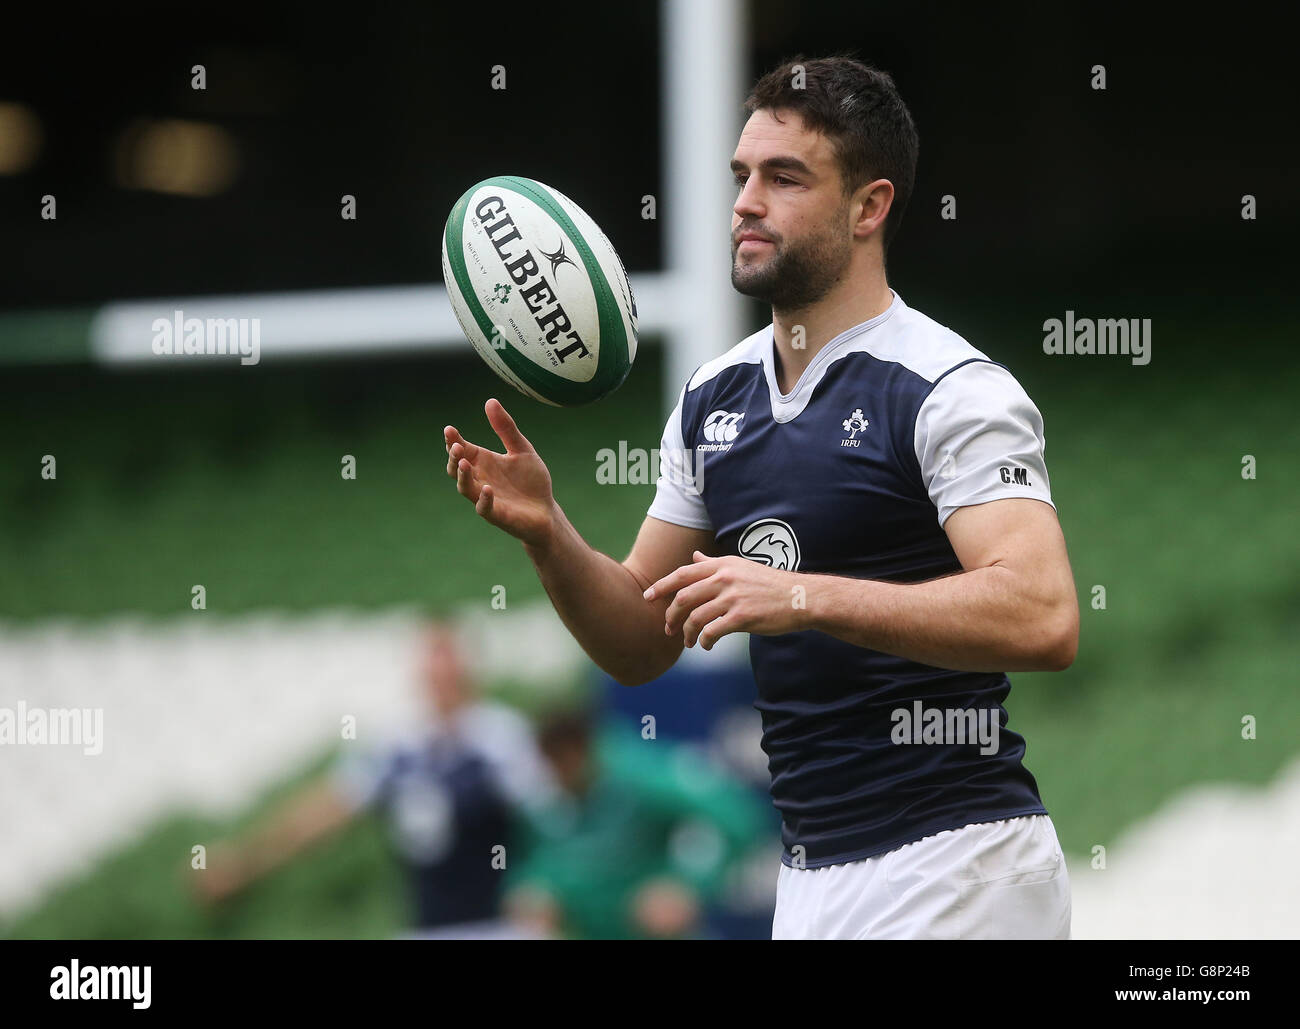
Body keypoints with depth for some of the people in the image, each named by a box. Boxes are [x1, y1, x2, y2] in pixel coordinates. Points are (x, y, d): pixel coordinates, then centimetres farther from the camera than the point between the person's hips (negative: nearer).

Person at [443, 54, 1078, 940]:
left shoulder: (954, 390, -11)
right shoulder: (713, 400, 11)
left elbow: (1042, 618, -25)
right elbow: (641, 641, 15)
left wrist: (804, 596, -30)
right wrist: (546, 533, -4)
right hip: (808, 879, 7)